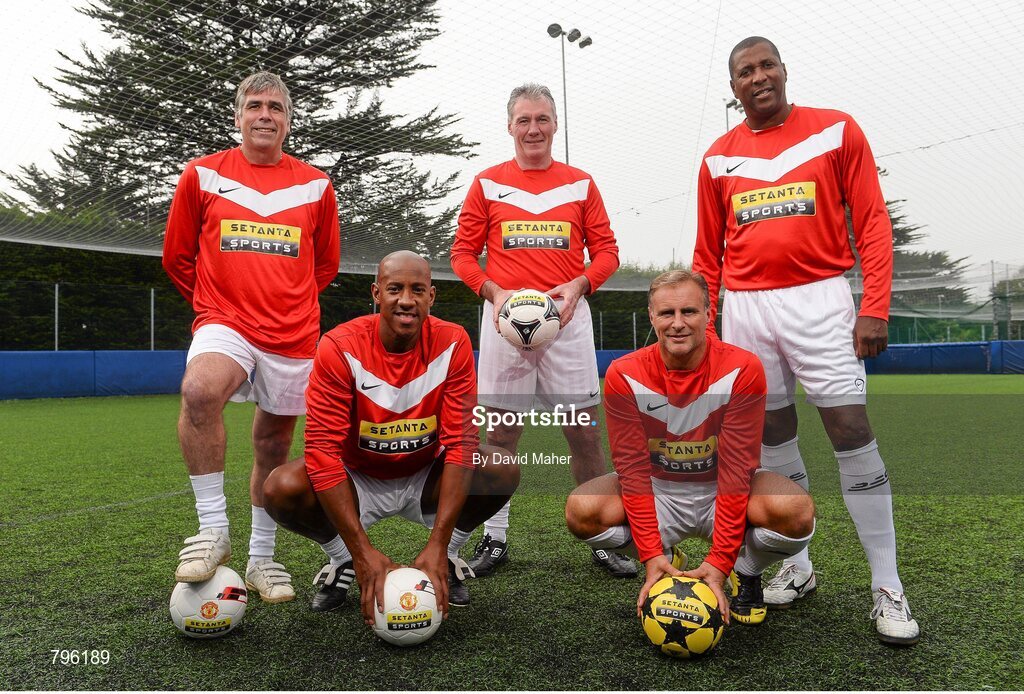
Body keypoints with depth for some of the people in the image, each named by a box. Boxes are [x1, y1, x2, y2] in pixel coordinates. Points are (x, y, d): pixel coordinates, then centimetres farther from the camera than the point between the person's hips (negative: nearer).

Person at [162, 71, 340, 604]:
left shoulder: (315, 185, 8)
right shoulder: (203, 175, 5)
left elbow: (325, 264, 19)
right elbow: (177, 256, 13)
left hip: (293, 336, 2)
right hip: (224, 324, -2)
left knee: (273, 447, 9)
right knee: (199, 390, -33)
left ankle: (261, 559, 26)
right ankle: (212, 530, -19)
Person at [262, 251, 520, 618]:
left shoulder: (452, 343, -17)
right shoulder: (340, 347, -21)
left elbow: (460, 442, -20)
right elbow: (324, 449, -25)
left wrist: (438, 545, -28)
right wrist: (363, 551, -31)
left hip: (425, 478, 1)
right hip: (359, 480, -1)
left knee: (504, 469, -24)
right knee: (281, 489, -29)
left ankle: (448, 556, 3)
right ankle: (342, 559, 2)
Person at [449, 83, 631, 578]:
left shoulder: (581, 184, 9)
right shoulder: (487, 184, 8)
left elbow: (606, 250, 9)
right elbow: (463, 253, 8)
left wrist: (578, 286, -10)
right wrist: (493, 292, -9)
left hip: (567, 315, 0)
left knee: (583, 430, 2)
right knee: (501, 431, 5)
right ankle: (495, 538, 17)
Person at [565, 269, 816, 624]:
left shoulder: (742, 369, -19)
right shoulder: (624, 375, -16)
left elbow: (736, 467, -21)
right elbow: (632, 466, -16)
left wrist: (719, 562, -26)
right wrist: (652, 556, -24)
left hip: (722, 494, -1)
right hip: (658, 492, 2)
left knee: (795, 511, -33)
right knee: (583, 511, -27)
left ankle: (748, 575, 3)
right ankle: (668, 560, 4)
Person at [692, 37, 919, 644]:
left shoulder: (837, 131, 4)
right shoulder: (719, 159, 11)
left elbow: (872, 223, 0)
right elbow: (708, 255, 15)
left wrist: (875, 307, -9)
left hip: (818, 298, -3)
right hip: (745, 308, 3)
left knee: (853, 432, -7)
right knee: (774, 437, 8)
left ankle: (888, 587, 3)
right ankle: (798, 568, 22)